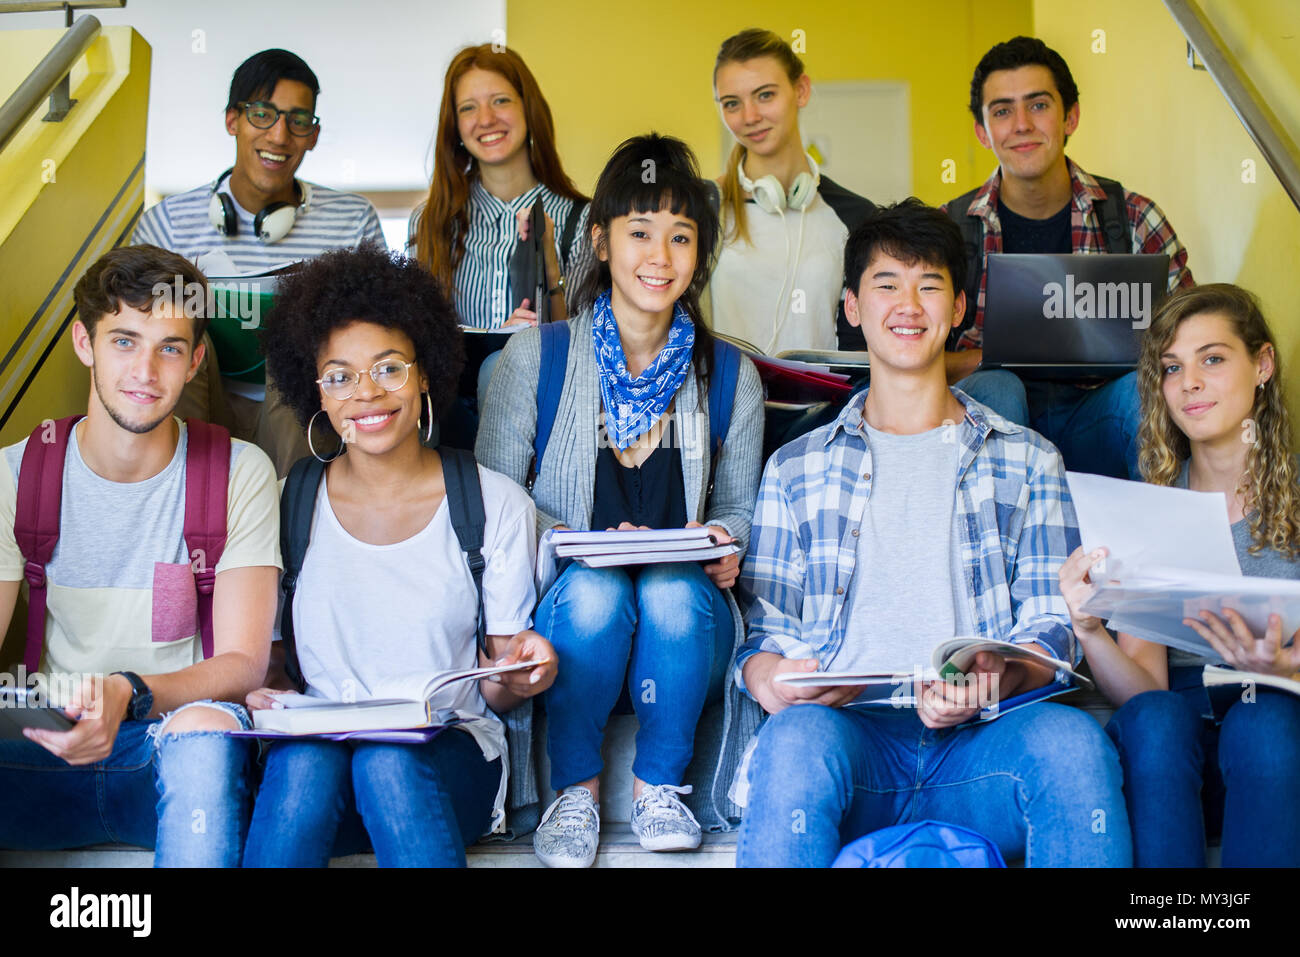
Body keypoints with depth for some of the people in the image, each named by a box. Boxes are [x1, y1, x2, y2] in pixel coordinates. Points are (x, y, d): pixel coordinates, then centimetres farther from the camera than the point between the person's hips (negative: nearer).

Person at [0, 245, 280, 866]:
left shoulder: (240, 474, -3)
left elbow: (242, 662, -9)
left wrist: (131, 695, -30)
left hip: (181, 748, -1)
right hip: (55, 747, 2)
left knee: (206, 728, -36)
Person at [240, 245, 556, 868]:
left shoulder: (496, 504, 2)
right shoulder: (288, 505, 6)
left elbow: (498, 690, 5)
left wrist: (511, 679, -19)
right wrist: (260, 696, -11)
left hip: (448, 752, -1)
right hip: (316, 741, 1)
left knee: (390, 764, -35)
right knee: (304, 763, -34)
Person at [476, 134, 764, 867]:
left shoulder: (731, 377, 6)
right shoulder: (535, 357, 0)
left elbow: (739, 506, 16)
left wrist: (723, 539, -8)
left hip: (686, 621, 1)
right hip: (566, 610, -1)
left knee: (672, 588, -33)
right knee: (594, 587, -35)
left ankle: (660, 784, -8)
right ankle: (576, 788, -9)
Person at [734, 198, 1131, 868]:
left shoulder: (1026, 460, 19)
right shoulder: (795, 468, 19)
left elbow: (1050, 627, 11)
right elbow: (761, 631, 15)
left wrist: (998, 677, -13)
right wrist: (768, 675, -11)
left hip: (982, 739, 1)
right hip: (848, 730, 0)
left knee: (1072, 739, -33)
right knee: (796, 739, -36)